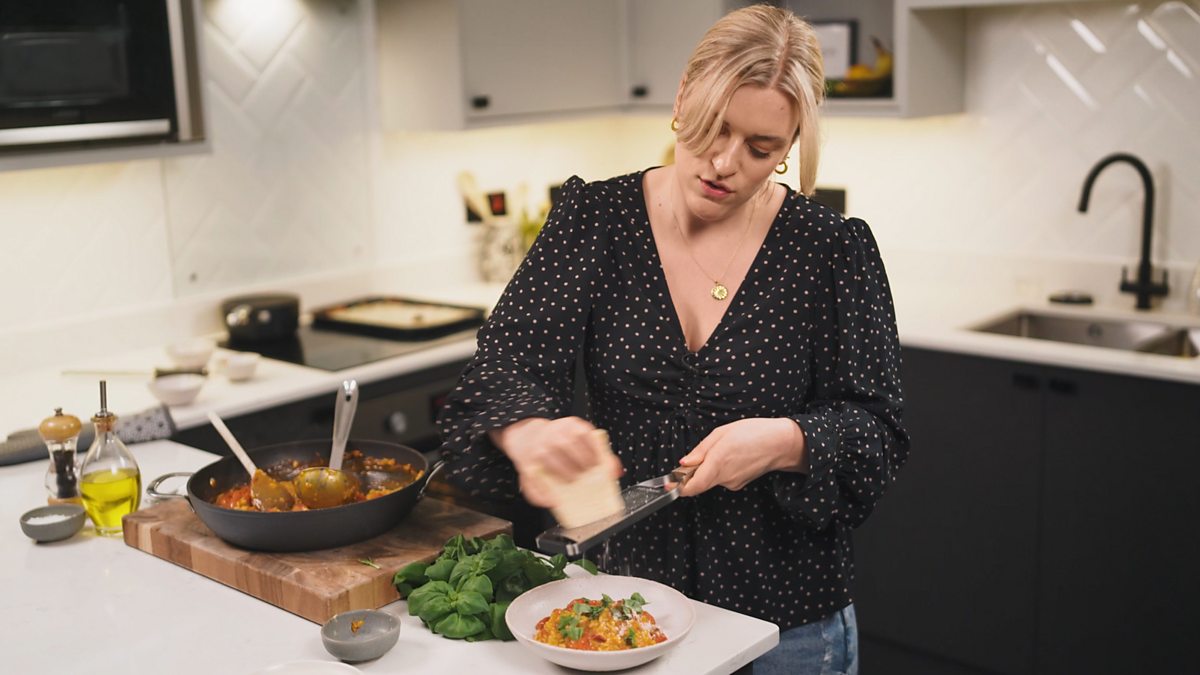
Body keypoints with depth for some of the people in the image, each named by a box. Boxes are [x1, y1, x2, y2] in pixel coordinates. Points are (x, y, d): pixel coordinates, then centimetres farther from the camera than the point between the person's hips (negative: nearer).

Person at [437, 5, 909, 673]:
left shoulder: (836, 249, -9)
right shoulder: (595, 218, -6)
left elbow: (875, 428, -7)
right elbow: (508, 360, -14)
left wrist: (786, 442, -27)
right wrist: (528, 434, -36)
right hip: (627, 596, 1)